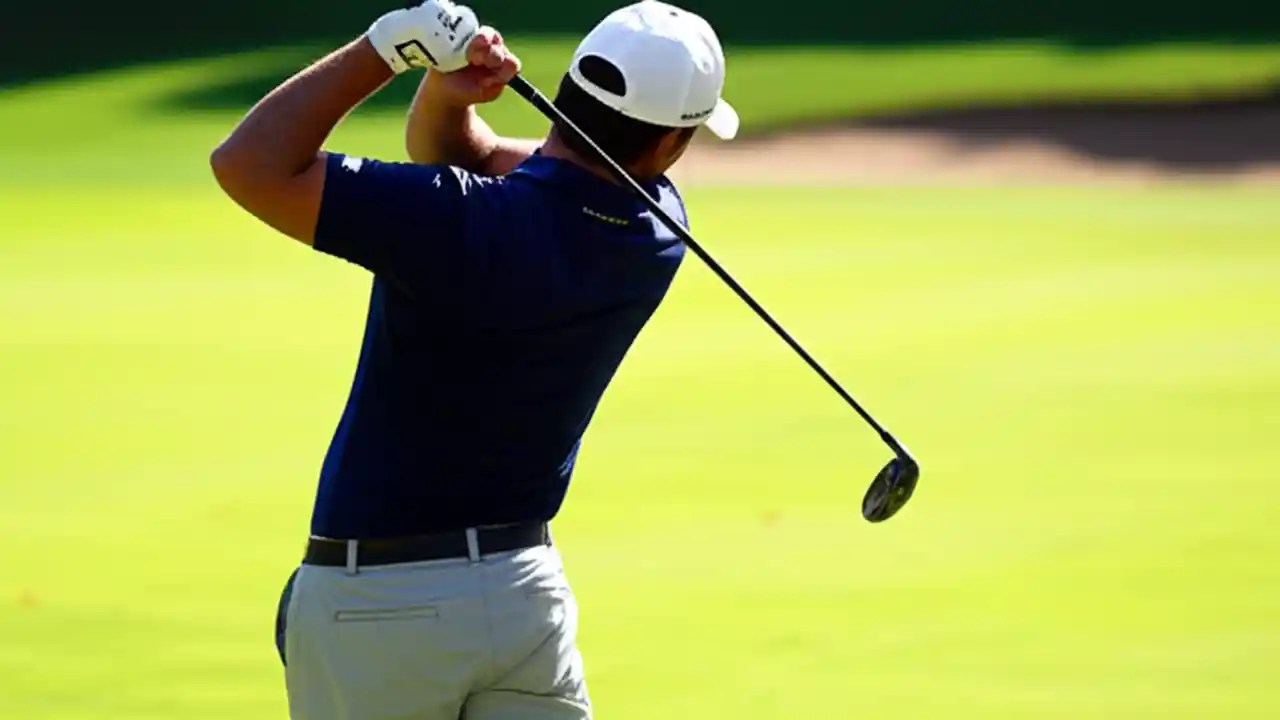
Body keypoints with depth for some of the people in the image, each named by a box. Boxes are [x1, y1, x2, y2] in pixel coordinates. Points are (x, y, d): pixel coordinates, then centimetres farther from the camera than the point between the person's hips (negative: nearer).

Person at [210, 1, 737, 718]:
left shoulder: (466, 226, -22)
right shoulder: (656, 234, -3)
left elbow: (251, 165, -24)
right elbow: (463, 156, 8)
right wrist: (449, 87, -13)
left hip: (374, 600, -4)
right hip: (528, 593, 4)